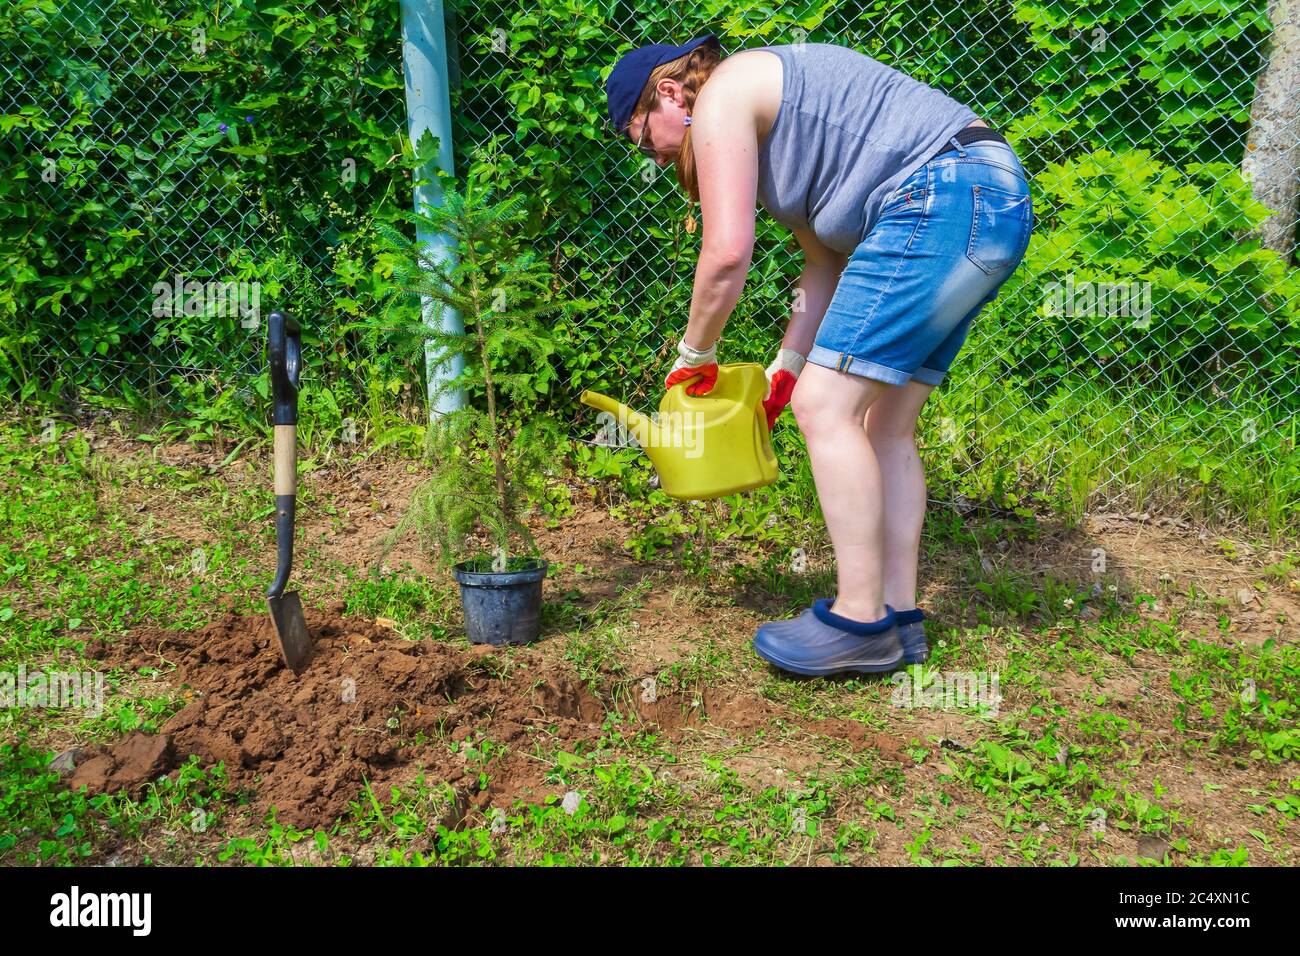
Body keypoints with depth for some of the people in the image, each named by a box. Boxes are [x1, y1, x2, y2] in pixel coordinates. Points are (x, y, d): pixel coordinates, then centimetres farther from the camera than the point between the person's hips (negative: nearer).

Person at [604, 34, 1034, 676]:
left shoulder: (721, 96, -2)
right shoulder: (769, 110, 27)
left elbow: (727, 252, -11)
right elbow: (828, 259, 25)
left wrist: (694, 353, 4)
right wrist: (785, 367, 22)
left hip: (941, 202, -11)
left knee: (825, 405, -10)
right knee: (883, 425, 11)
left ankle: (860, 623, -5)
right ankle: (898, 616, 15)